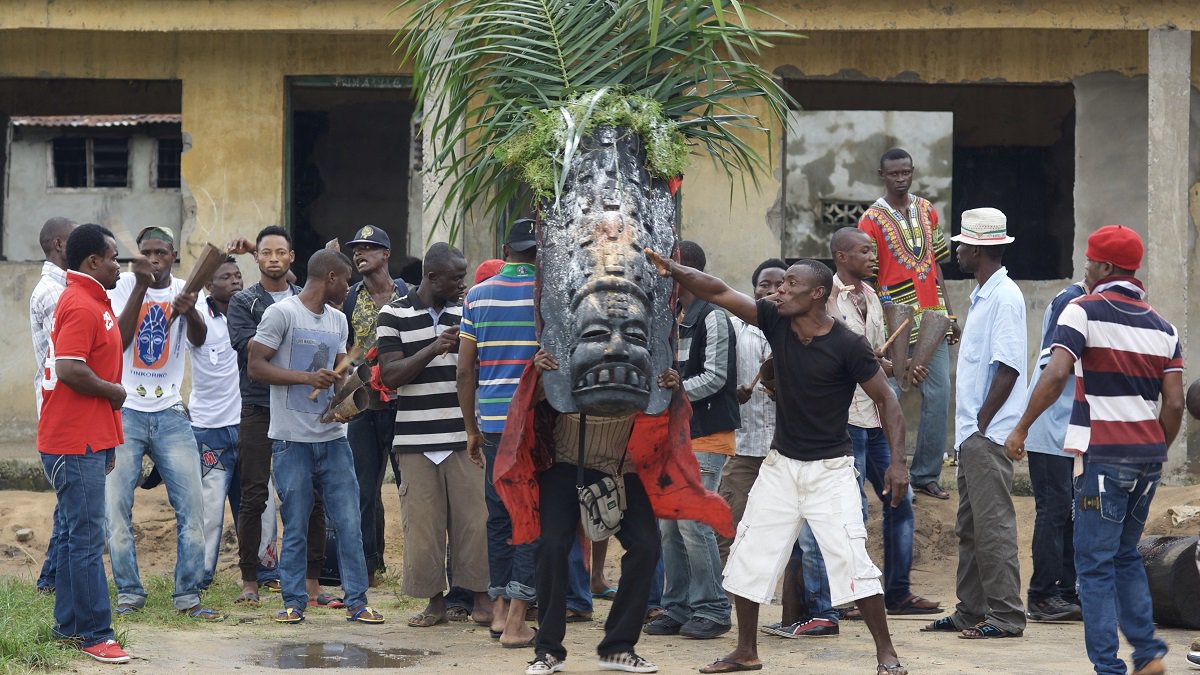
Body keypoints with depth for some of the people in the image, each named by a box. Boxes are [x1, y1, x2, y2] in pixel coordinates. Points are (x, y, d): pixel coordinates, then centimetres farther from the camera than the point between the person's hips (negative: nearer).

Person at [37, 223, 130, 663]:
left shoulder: (91, 302, 17)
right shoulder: (81, 306, -17)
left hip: (86, 440, 11)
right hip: (77, 443, -11)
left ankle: (69, 625, 20)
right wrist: (114, 392, -12)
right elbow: (70, 369, -27)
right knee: (87, 539, -8)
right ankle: (95, 633, -6)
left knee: (74, 535, 14)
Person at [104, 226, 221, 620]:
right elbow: (119, 340, -15)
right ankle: (129, 593, 8)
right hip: (125, 411, -1)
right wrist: (141, 285, -21)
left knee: (193, 505, -3)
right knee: (117, 506, -3)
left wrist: (190, 311, -39)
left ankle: (188, 595, 4)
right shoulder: (127, 285, -1)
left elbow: (199, 339, -16)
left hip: (170, 414, 1)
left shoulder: (184, 290, 2)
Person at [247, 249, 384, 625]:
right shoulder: (282, 313, -5)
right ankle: (293, 602, 10)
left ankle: (356, 601, 6)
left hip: (333, 436, 6)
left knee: (349, 523, 1)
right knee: (295, 527, 1)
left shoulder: (338, 321, 16)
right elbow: (255, 367, -9)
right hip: (292, 439, -5)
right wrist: (308, 378, -16)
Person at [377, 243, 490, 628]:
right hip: (416, 437, -2)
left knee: (473, 518, -1)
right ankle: (435, 600, 11)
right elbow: (389, 375, -5)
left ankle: (481, 597, 7)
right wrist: (434, 349, -14)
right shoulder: (395, 315, 3)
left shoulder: (466, 313, 11)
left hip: (464, 436, 2)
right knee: (423, 522, 1)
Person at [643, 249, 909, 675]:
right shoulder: (775, 322, -3)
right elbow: (720, 293, -8)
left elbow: (886, 400, -10)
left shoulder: (847, 345, -16)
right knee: (747, 558, 8)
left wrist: (897, 461, -17)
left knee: (851, 560, -12)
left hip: (830, 469, -5)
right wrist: (675, 271, -23)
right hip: (780, 464, 5)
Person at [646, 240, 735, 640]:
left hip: (707, 435, -9)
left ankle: (712, 610, -5)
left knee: (693, 521, -12)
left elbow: (714, 378, -16)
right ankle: (678, 609, 14)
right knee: (669, 525, 7)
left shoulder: (712, 317, -10)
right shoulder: (673, 318, 17)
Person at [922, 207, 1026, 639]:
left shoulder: (1005, 297, -14)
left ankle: (1006, 616, -7)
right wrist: (967, 427, 16)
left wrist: (982, 424, -18)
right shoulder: (981, 296, 17)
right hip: (972, 432, 10)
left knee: (993, 524, -9)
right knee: (970, 527, 14)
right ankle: (971, 611, 20)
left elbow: (1008, 368, -20)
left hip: (989, 434, -10)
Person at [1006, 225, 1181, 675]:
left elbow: (1056, 374, -19)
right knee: (1126, 556, 20)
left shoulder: (1085, 311, -7)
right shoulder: (1163, 326, 9)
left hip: (1104, 456, -6)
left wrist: (1022, 428, -11)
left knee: (1096, 564, 0)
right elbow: (1174, 403, 5)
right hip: (1148, 454, 6)